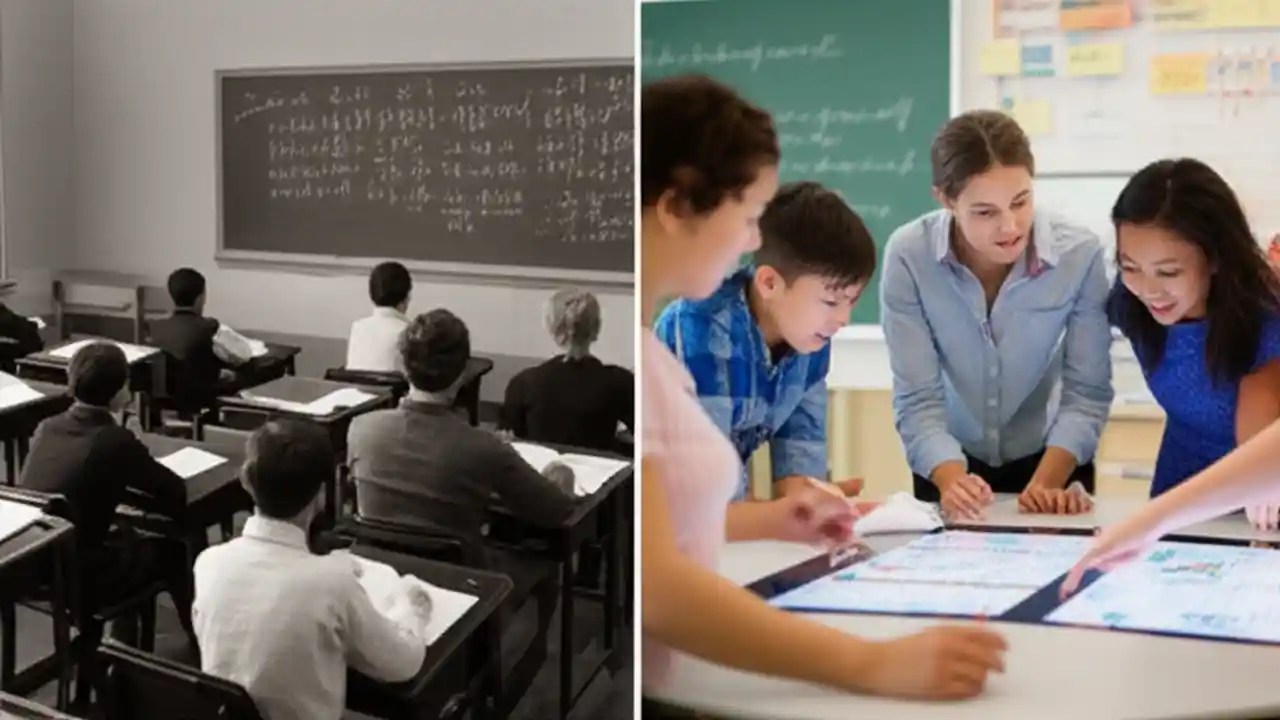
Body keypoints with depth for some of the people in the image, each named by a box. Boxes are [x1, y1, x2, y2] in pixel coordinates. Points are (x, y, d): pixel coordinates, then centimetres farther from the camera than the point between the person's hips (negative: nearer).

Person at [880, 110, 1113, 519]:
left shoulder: (1080, 254, -19)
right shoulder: (908, 255, -22)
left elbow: (1087, 391, -15)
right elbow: (918, 399, -19)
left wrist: (1048, 482, -28)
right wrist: (952, 480, -34)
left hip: (1051, 459, 0)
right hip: (950, 463, 0)